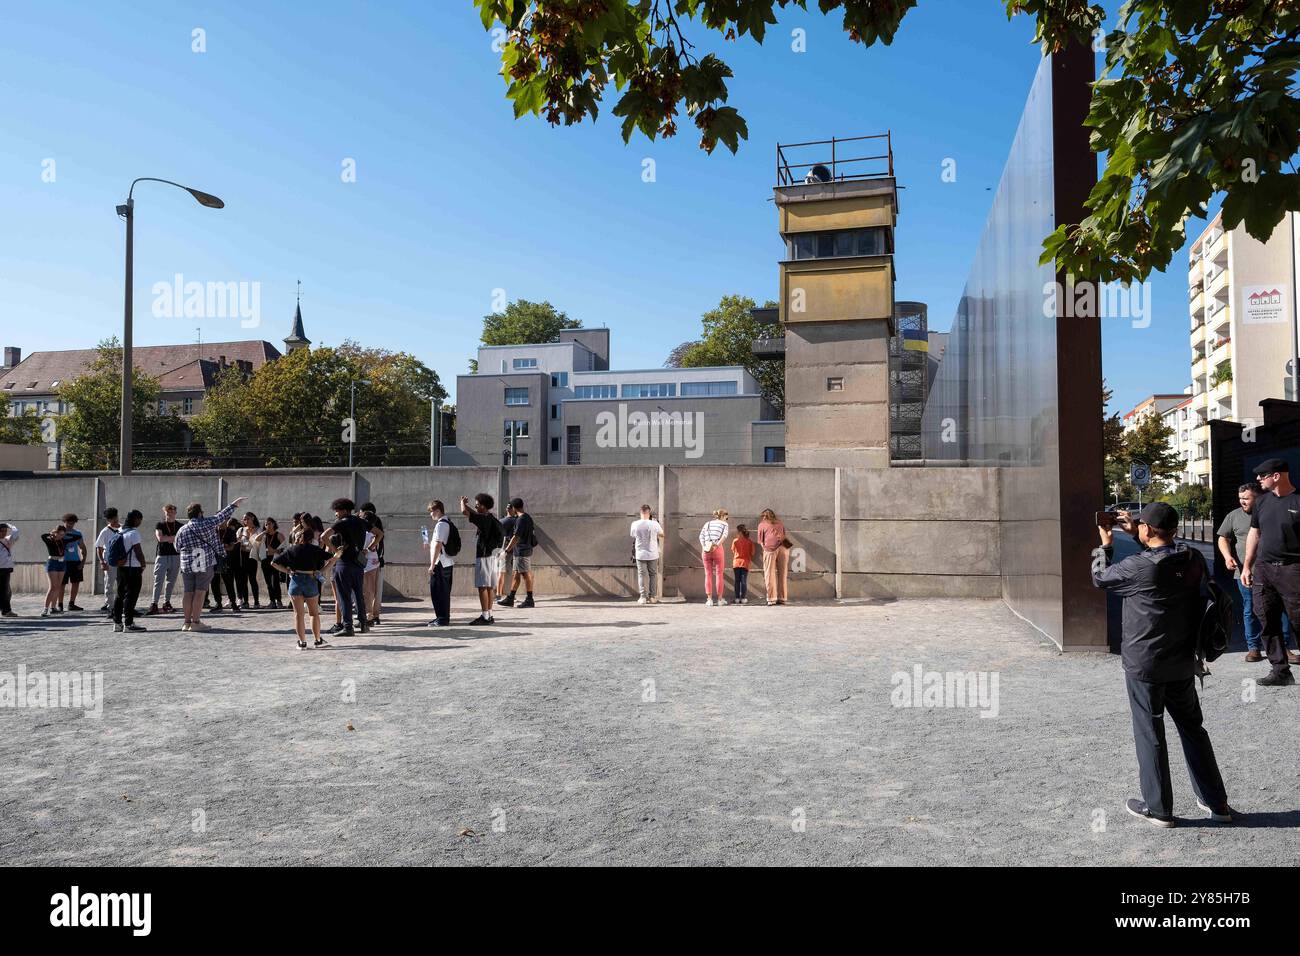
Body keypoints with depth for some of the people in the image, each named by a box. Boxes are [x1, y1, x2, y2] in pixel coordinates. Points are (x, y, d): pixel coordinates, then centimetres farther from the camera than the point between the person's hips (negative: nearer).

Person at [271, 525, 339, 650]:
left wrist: (288, 571, 6)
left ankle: (302, 642, 4)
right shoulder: (315, 550, 1)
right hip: (311, 581, -1)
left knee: (298, 614, 6)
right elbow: (332, 559, -5)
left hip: (295, 580, 1)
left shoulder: (291, 550, 6)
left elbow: (274, 563, 7)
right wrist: (321, 572, 1)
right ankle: (317, 640, 17)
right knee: (314, 613, 13)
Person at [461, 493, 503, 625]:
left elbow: (464, 512, -21)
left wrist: (463, 502, -1)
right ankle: (489, 615, 15)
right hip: (491, 555, 10)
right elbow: (475, 515, 34)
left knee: (482, 587, -7)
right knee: (488, 587, 11)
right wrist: (466, 504, 30)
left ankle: (485, 616, -7)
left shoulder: (485, 519, -16)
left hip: (484, 556, -10)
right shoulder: (490, 518, 12)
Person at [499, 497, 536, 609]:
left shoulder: (521, 520, -18)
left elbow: (516, 537, -21)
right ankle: (510, 599, 18)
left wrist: (506, 550, -16)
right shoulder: (528, 517, 12)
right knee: (516, 574, 12)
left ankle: (529, 600, 3)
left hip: (522, 551, -10)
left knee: (526, 574, -3)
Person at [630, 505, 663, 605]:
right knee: (653, 575, 11)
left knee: (641, 575, 6)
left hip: (640, 554, 0)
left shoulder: (635, 524, -8)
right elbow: (662, 534, 7)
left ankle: (643, 597, 0)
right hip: (653, 554, 0)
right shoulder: (654, 524, -11)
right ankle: (652, 597, 11)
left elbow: (633, 537, 5)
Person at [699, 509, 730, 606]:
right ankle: (720, 599, 11)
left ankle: (709, 599, 5)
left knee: (708, 574, 7)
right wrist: (717, 545, -15)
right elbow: (724, 536, -10)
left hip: (706, 549, 3)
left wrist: (704, 547, -4)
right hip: (718, 549, -3)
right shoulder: (724, 524, 9)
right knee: (719, 574, 7)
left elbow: (701, 536, 4)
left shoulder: (708, 523, 18)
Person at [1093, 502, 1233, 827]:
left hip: (1144, 665, -6)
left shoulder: (1137, 567, -21)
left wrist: (1105, 545, 12)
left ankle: (1158, 809, 16)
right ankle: (1216, 803, 28)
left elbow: (1100, 578, -3)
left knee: (1149, 735, 6)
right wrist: (1136, 536, 17)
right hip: (1183, 663, 6)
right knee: (1192, 729, 19)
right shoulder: (1194, 559, -5)